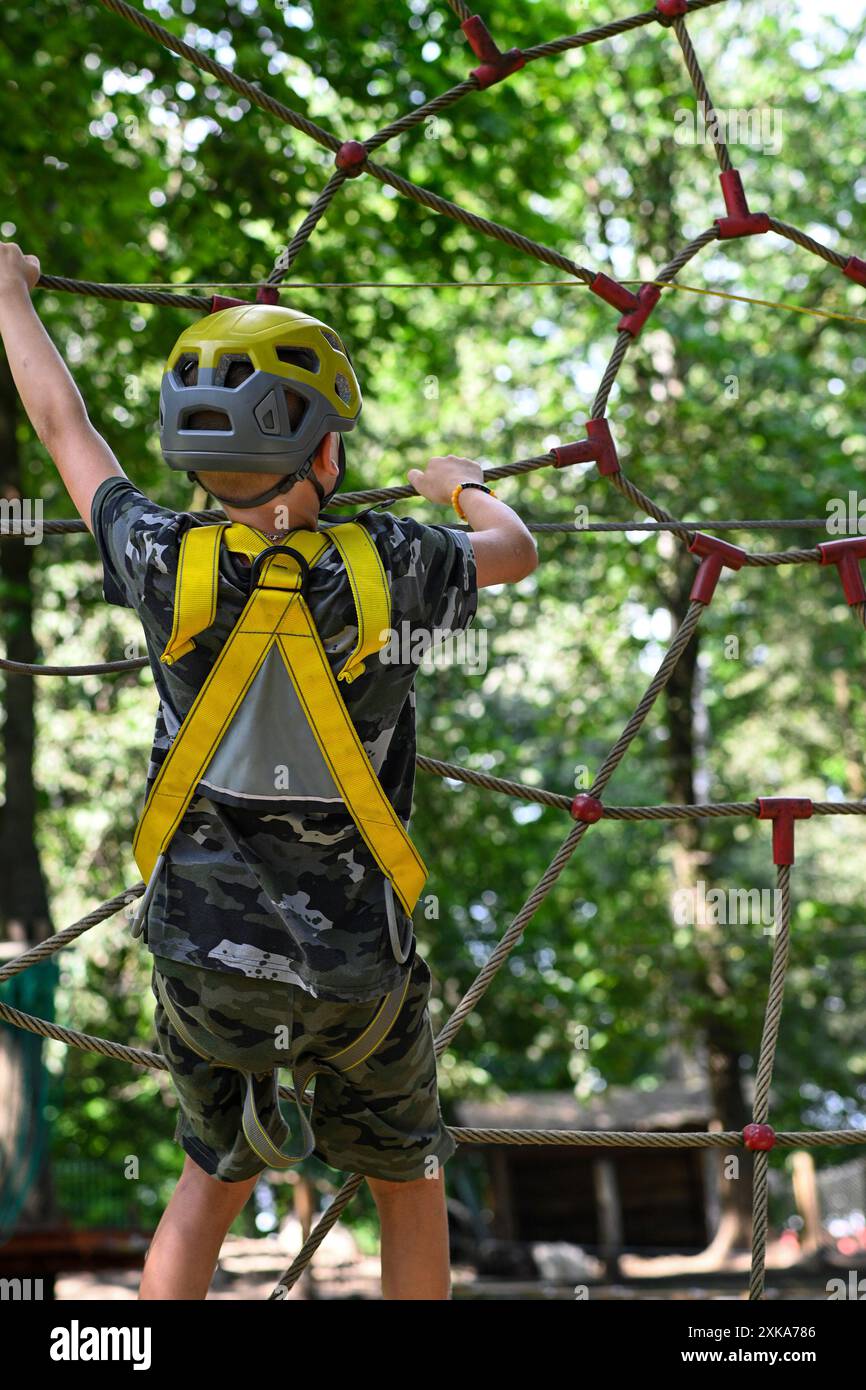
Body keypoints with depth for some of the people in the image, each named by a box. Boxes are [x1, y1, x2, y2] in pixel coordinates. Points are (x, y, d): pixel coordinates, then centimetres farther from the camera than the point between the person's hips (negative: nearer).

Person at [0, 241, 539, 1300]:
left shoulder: (166, 565, -15)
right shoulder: (390, 569, -19)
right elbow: (517, 552, 5)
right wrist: (465, 486, 29)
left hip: (201, 959, 2)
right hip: (359, 973, -2)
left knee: (215, 1180, 24)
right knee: (408, 1187, 21)